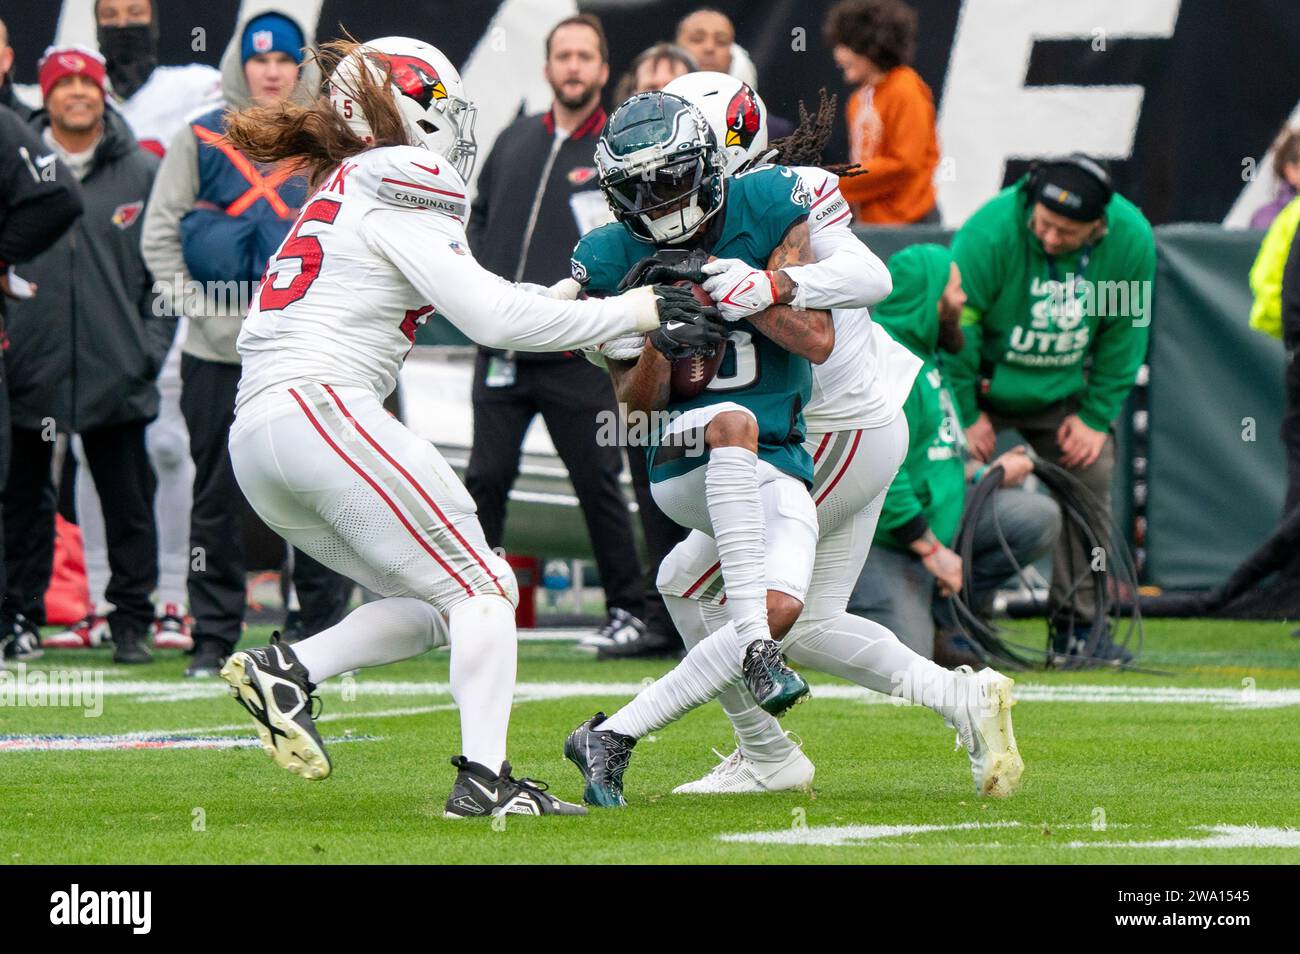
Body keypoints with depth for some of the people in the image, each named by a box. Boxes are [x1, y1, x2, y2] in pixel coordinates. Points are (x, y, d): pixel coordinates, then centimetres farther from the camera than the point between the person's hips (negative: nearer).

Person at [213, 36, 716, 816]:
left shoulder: (346, 191, 25)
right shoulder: (398, 185, -2)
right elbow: (491, 318, -8)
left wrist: (571, 295, 18)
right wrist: (632, 313, -3)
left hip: (257, 435, 9)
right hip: (322, 408, -9)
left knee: (436, 605, 13)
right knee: (480, 589, -5)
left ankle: (286, 670, -2)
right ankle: (484, 778, -16)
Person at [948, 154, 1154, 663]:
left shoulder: (1132, 241, -18)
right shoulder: (990, 233, -30)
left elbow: (1124, 336, -4)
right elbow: (954, 326, -20)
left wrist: (1096, 416, -5)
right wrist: (966, 415, -15)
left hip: (1063, 392, 3)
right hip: (982, 383, -3)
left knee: (1090, 478, -4)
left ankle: (1078, 625, 5)